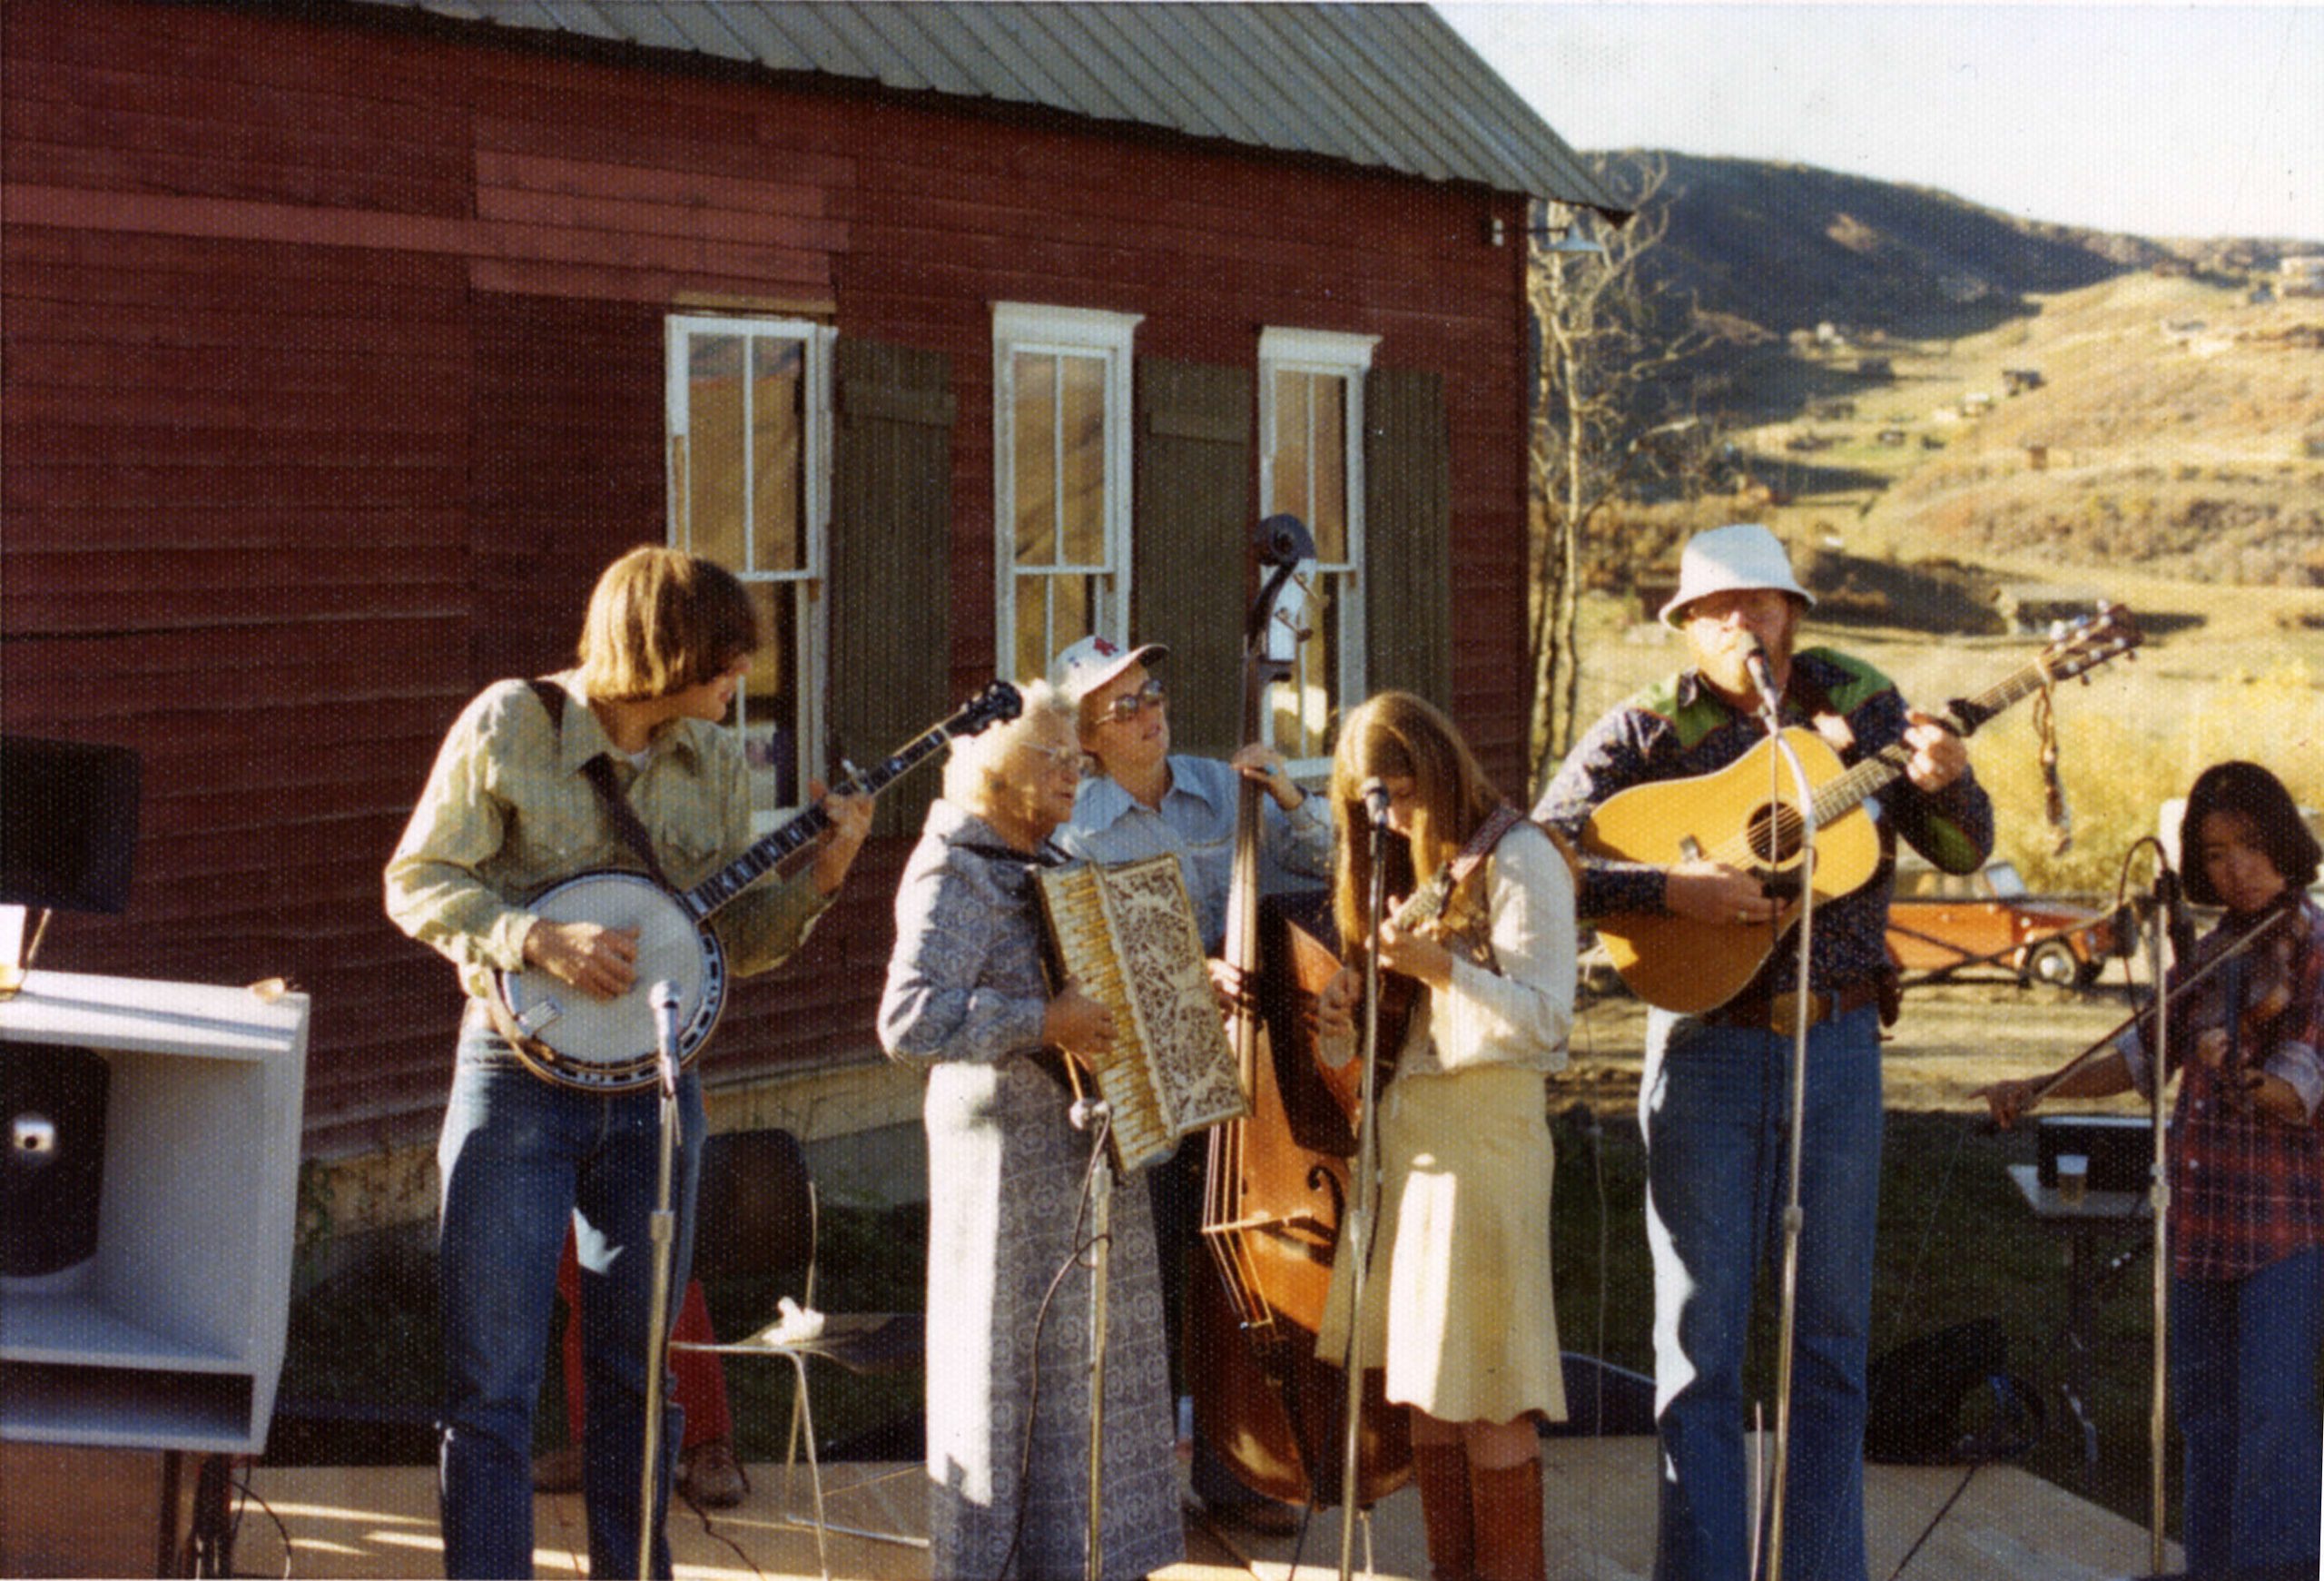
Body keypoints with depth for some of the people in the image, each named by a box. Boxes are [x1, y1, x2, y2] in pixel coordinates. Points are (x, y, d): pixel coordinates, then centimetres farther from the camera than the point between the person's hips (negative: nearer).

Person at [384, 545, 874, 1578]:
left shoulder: (715, 761, 6)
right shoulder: (509, 727, -8)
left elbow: (734, 936, 11)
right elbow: (417, 883, -6)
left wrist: (820, 875, -6)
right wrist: (540, 941, -20)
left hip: (653, 1086, 4)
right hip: (518, 1077, -4)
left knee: (638, 1375, 12)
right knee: (492, 1384, -3)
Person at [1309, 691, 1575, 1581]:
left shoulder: (1517, 860, -8)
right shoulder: (1404, 867, 17)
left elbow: (1545, 1017, -14)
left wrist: (1439, 967, -23)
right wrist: (1348, 1014, 1)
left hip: (1484, 1127, -8)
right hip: (1404, 1126, 8)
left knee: (1483, 1386, -6)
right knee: (1422, 1381, 9)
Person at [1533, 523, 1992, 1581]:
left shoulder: (1857, 703, 6)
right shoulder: (1648, 730, -2)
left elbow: (1963, 852, 6)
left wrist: (1945, 781, -15)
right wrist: (1670, 890, -21)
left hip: (1839, 1046, 3)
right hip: (1707, 1047, -2)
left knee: (1832, 1334, 7)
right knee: (1700, 1337, 0)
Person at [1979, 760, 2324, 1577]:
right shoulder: (2212, 954, 12)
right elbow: (2141, 1058, 21)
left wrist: (2242, 1076, -34)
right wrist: (2037, 1090, 13)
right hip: (2204, 1222, 7)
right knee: (2206, 1412, 12)